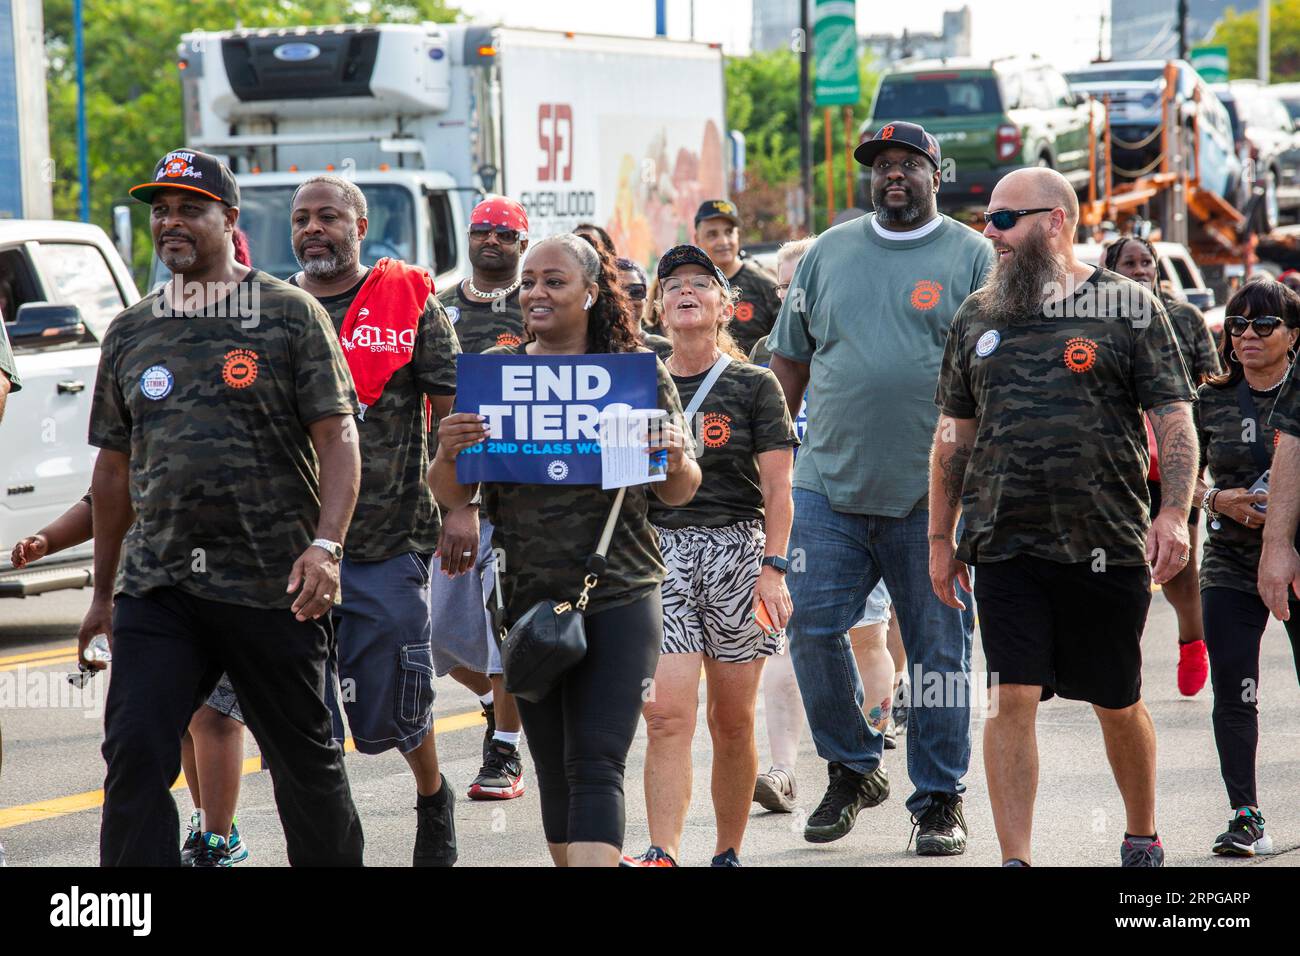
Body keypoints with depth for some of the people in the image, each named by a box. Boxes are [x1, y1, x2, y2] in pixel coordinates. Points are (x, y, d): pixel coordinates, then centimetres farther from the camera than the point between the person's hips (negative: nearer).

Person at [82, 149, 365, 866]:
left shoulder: (291, 315, 1)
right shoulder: (130, 333, 13)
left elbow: (336, 440, -5)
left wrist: (325, 545, -19)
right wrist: (103, 591, 20)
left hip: (273, 587, -3)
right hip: (156, 585, 3)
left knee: (305, 759, 7)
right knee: (134, 753, -9)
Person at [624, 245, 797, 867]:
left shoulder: (754, 386, 4)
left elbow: (777, 489, 0)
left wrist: (772, 566, -10)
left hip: (737, 549, -1)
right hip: (659, 552, 1)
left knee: (732, 722, 4)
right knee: (667, 715, -13)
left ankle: (728, 854, 17)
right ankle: (663, 855, -19)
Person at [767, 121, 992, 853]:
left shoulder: (973, 257, 3)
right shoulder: (829, 253, 12)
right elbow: (790, 361, 17)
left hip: (932, 495, -3)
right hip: (830, 487, 3)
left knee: (939, 648, 2)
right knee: (813, 629, -2)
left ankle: (940, 799, 12)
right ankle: (854, 768, 18)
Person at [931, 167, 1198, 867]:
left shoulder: (1127, 306, 2)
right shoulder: (977, 317, 12)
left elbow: (1173, 418, -2)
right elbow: (953, 435, 17)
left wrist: (1174, 511, -14)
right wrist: (940, 537, 13)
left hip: (1107, 546, -2)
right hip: (1004, 547, 2)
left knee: (1118, 705, 9)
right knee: (1010, 701, -6)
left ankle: (1142, 837, 29)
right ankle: (1014, 859, -4)